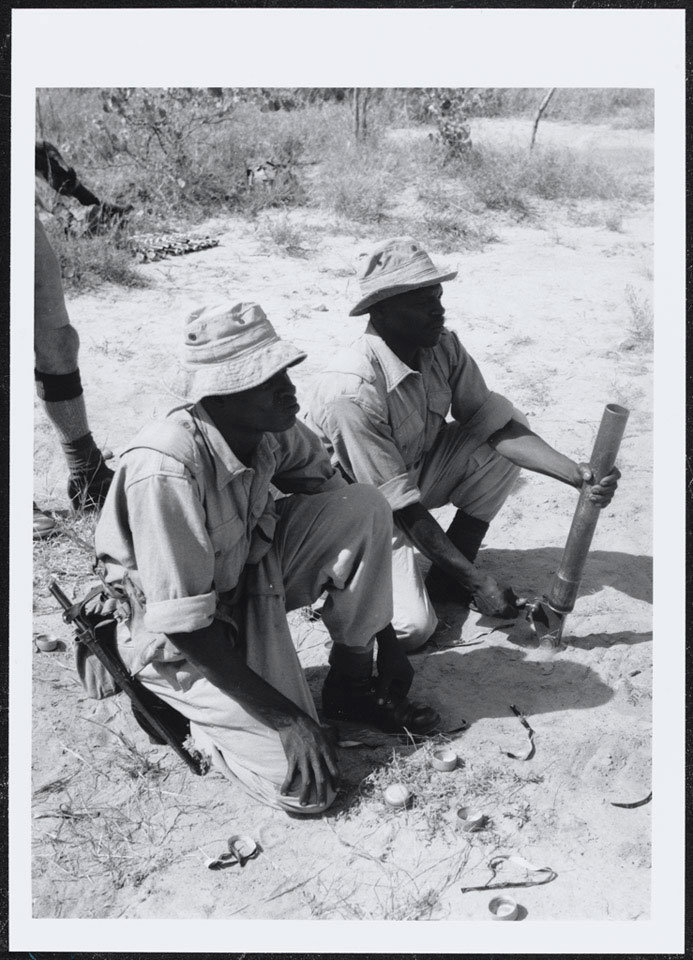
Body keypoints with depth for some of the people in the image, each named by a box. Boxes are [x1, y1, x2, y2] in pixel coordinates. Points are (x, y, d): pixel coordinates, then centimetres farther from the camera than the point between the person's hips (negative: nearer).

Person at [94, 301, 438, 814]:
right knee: (309, 785, -14)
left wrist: (388, 642, 1)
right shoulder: (166, 470, -33)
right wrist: (287, 718, -24)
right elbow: (185, 624, -29)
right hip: (177, 638, -6)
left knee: (366, 505, -15)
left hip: (251, 578, 6)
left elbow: (350, 516, 0)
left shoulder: (275, 428, -13)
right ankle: (185, 706, 11)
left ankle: (352, 684, 2)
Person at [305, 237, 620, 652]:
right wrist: (476, 581, -27)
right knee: (413, 627, -25)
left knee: (503, 420, -13)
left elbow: (492, 423, -13)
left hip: (418, 471, 7)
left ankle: (447, 580, -2)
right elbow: (400, 503, -29)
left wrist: (576, 473, -28)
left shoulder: (444, 347, -12)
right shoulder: (353, 391, -33)